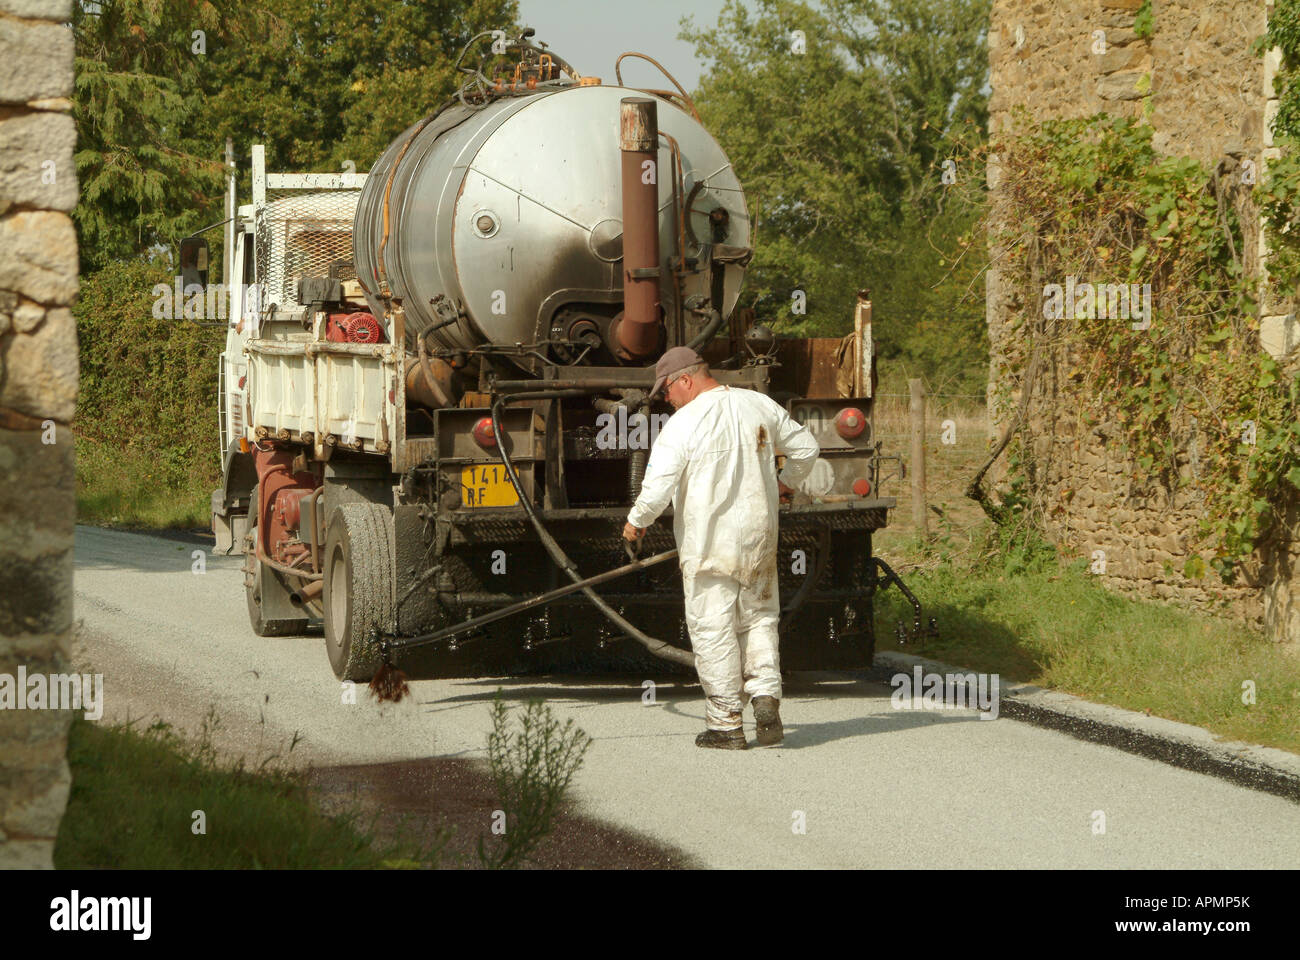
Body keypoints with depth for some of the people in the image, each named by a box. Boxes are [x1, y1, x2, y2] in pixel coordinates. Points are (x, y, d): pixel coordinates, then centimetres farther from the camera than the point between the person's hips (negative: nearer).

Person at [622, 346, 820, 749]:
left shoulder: (684, 424, -13)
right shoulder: (760, 406, 5)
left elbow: (658, 486, -15)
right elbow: (805, 447, 16)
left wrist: (636, 521, 4)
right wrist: (785, 482, 35)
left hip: (707, 544, -5)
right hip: (758, 536, 5)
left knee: (713, 629, 2)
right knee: (758, 621, 17)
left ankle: (726, 723, 4)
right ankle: (766, 695, -2)